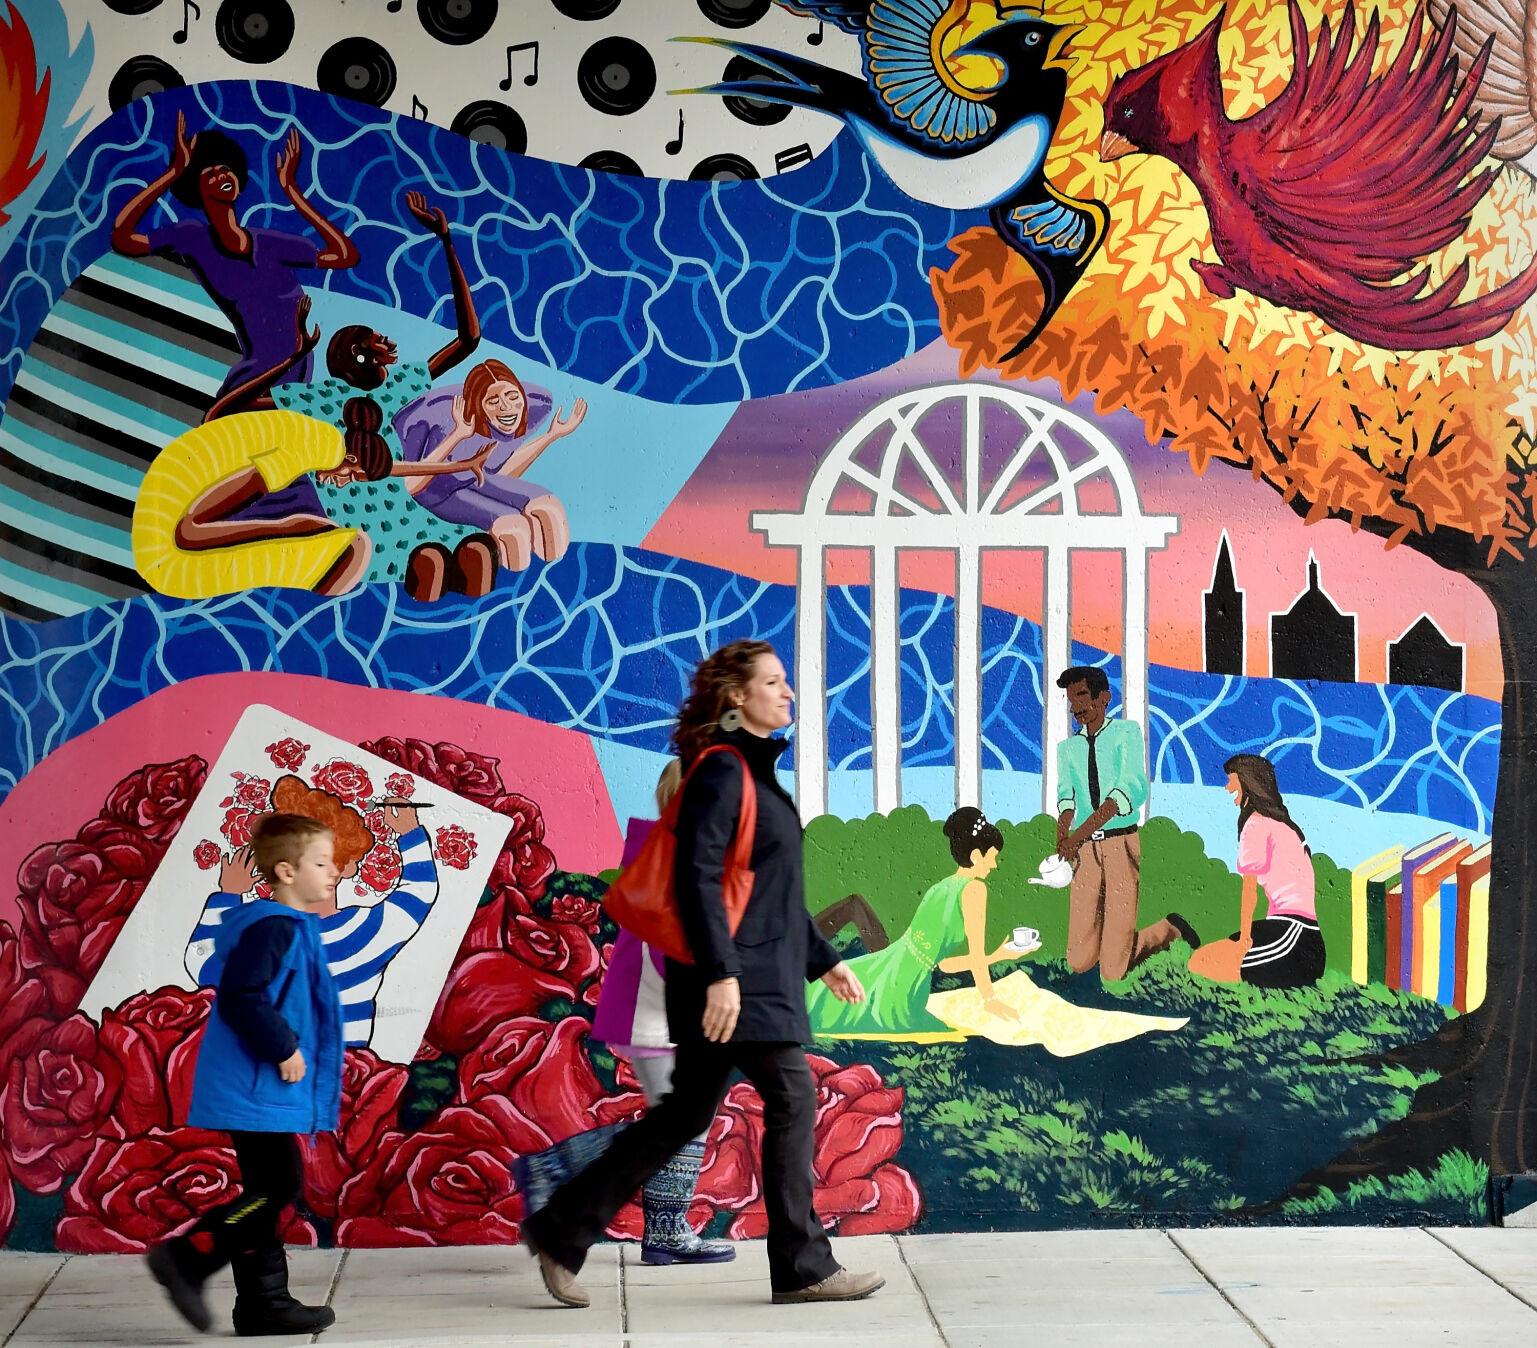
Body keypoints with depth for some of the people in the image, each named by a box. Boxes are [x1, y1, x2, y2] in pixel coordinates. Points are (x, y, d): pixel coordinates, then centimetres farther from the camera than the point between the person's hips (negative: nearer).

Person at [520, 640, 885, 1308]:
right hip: (735, 976, -10)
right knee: (792, 1101, -4)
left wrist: (823, 959, 26)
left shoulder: (755, 770, 19)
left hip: (761, 973, 10)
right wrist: (720, 972, -25)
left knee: (687, 1112, 11)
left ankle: (561, 1231, 15)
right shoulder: (722, 769, -12)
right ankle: (803, 1266, 7)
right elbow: (698, 876, -21)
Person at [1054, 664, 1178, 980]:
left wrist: (1080, 833, -25)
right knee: (1079, 962, 2)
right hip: (1084, 850, 4)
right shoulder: (1067, 747, 14)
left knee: (1113, 971, -7)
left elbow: (1132, 789, -13)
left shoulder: (1126, 732, 1)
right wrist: (1062, 836, -26)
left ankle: (1168, 929, 20)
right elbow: (1066, 796, -1)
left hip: (1121, 844, -4)